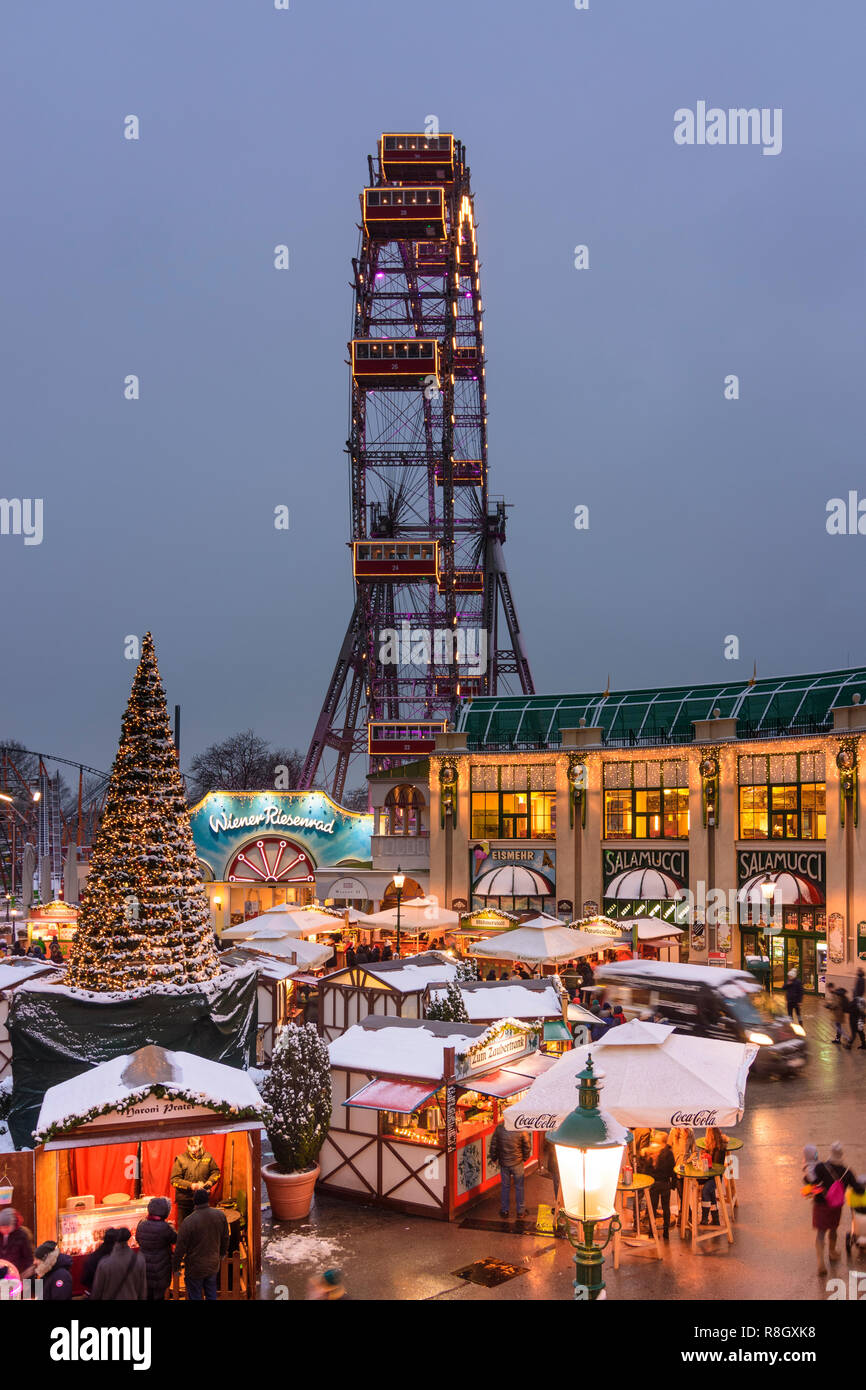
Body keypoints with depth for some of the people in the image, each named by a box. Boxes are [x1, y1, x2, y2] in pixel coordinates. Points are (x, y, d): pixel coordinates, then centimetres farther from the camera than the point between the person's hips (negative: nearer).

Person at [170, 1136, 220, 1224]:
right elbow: (174, 1180, -11)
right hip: (185, 1200, -2)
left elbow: (216, 1172, 10)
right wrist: (191, 1186, -20)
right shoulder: (180, 1159, -10)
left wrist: (209, 1182, -9)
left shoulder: (208, 1157, -3)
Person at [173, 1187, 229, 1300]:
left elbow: (181, 1247, -15)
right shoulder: (220, 1215, -11)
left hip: (195, 1268, -4)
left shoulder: (189, 1221, -25)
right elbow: (225, 1237, 5)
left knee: (195, 1297, 13)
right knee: (211, 1295, 21)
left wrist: (176, 1265, 1)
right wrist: (223, 1252, 23)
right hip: (213, 1265, 4)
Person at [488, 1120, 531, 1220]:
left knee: (505, 1186, 15)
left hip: (503, 1162, 2)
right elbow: (527, 1145, -8)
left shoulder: (499, 1127, -12)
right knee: (519, 1186, 14)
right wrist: (525, 1157, 10)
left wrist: (494, 1158, 12)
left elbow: (493, 1144, -3)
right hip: (517, 1163, -2)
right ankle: (520, 1211, 25)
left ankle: (504, 1211, 24)